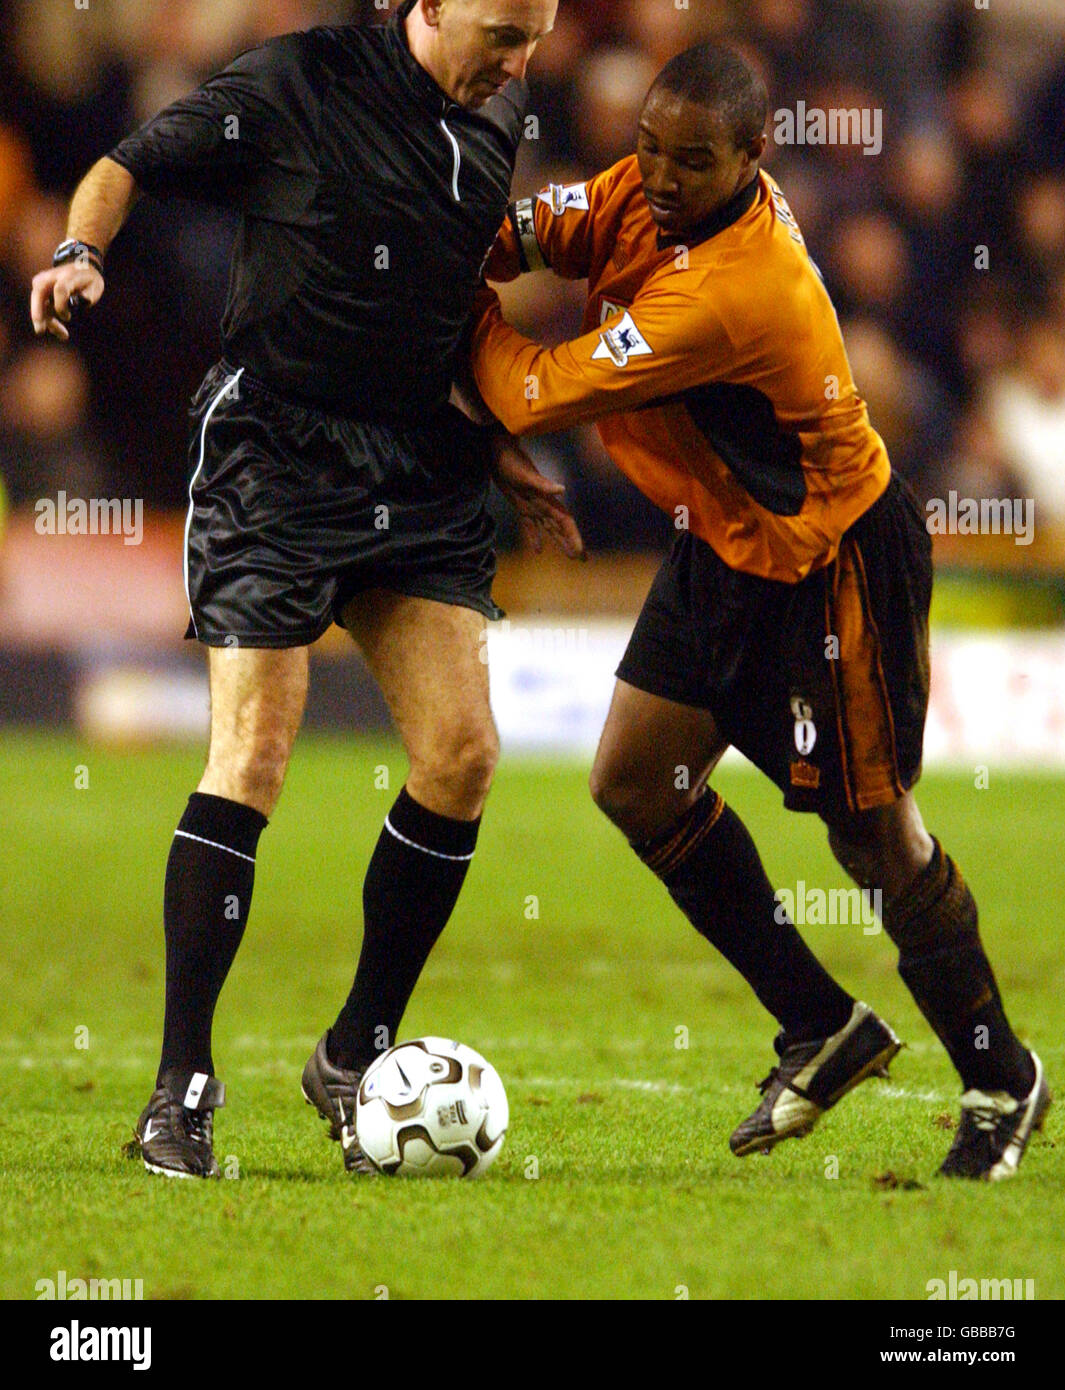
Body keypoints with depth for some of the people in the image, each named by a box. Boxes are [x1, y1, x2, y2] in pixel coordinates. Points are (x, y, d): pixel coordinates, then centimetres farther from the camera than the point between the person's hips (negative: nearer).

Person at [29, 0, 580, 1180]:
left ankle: (353, 1057, 11)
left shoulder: (499, 119, 9)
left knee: (461, 753, -4)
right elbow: (130, 166, -2)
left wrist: (493, 448, 17)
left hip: (422, 468, 6)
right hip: (276, 453, -6)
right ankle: (180, 1088, -5)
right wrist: (81, 252, -21)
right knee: (252, 758, -12)